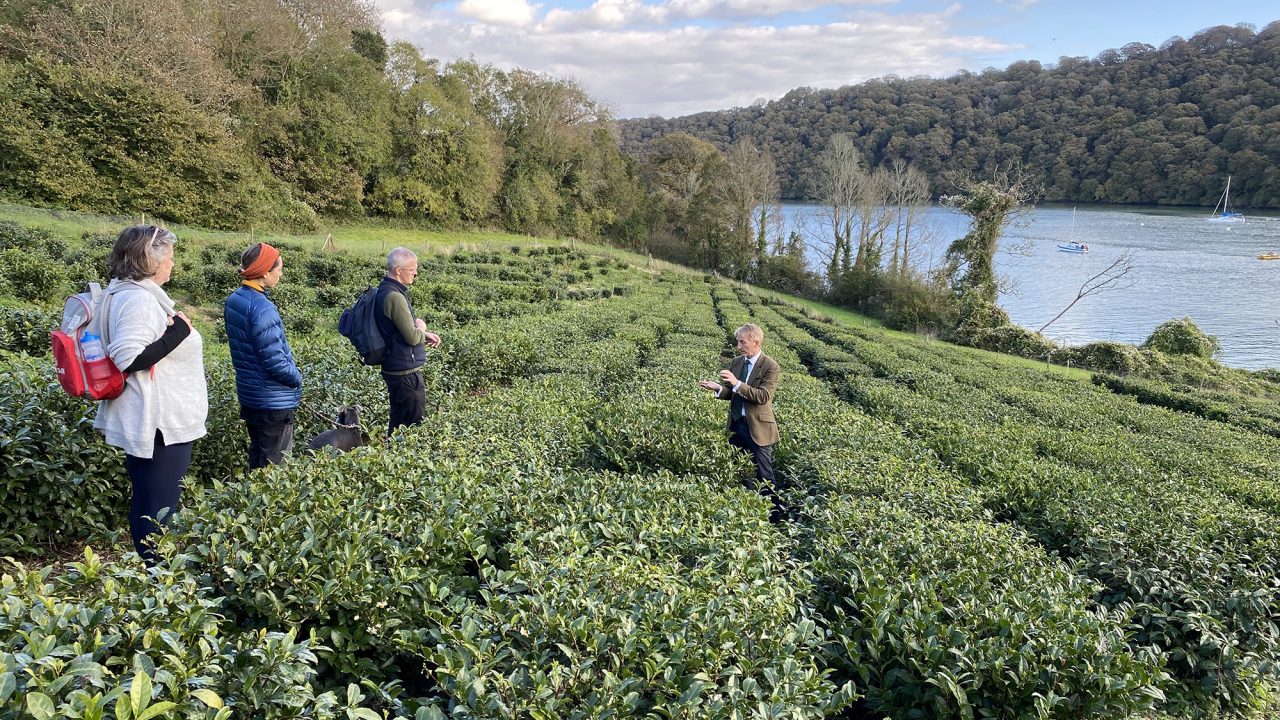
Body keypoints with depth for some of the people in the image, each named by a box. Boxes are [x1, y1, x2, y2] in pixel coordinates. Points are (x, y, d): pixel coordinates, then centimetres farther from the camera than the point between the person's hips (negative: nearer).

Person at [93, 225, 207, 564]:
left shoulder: (134, 295, 12)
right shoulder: (139, 300, -20)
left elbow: (128, 349, 21)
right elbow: (129, 359, -26)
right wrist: (177, 332, -22)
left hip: (151, 421, 11)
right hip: (159, 424, -11)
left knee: (145, 502, 19)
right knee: (160, 509, -3)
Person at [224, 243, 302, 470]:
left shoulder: (233, 300, 3)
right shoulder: (262, 308, -25)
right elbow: (274, 359, -25)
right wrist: (296, 378, -7)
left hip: (248, 393, 9)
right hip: (274, 400, -9)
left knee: (257, 456, 21)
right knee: (275, 464, 3)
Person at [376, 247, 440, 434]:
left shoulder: (385, 291, 10)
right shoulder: (395, 297, -22)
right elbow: (412, 337, -22)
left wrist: (423, 335, 9)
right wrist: (421, 328, -1)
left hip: (394, 368, 10)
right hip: (405, 372, -10)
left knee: (398, 422, 20)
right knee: (411, 423, -1)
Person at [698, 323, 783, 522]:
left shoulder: (770, 367, -14)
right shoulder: (736, 362, 7)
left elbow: (764, 397, -24)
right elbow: (730, 393, 7)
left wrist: (737, 383, -31)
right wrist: (718, 388, -17)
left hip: (758, 427, -7)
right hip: (736, 424, 7)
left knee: (764, 475, 1)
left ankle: (774, 516, 12)